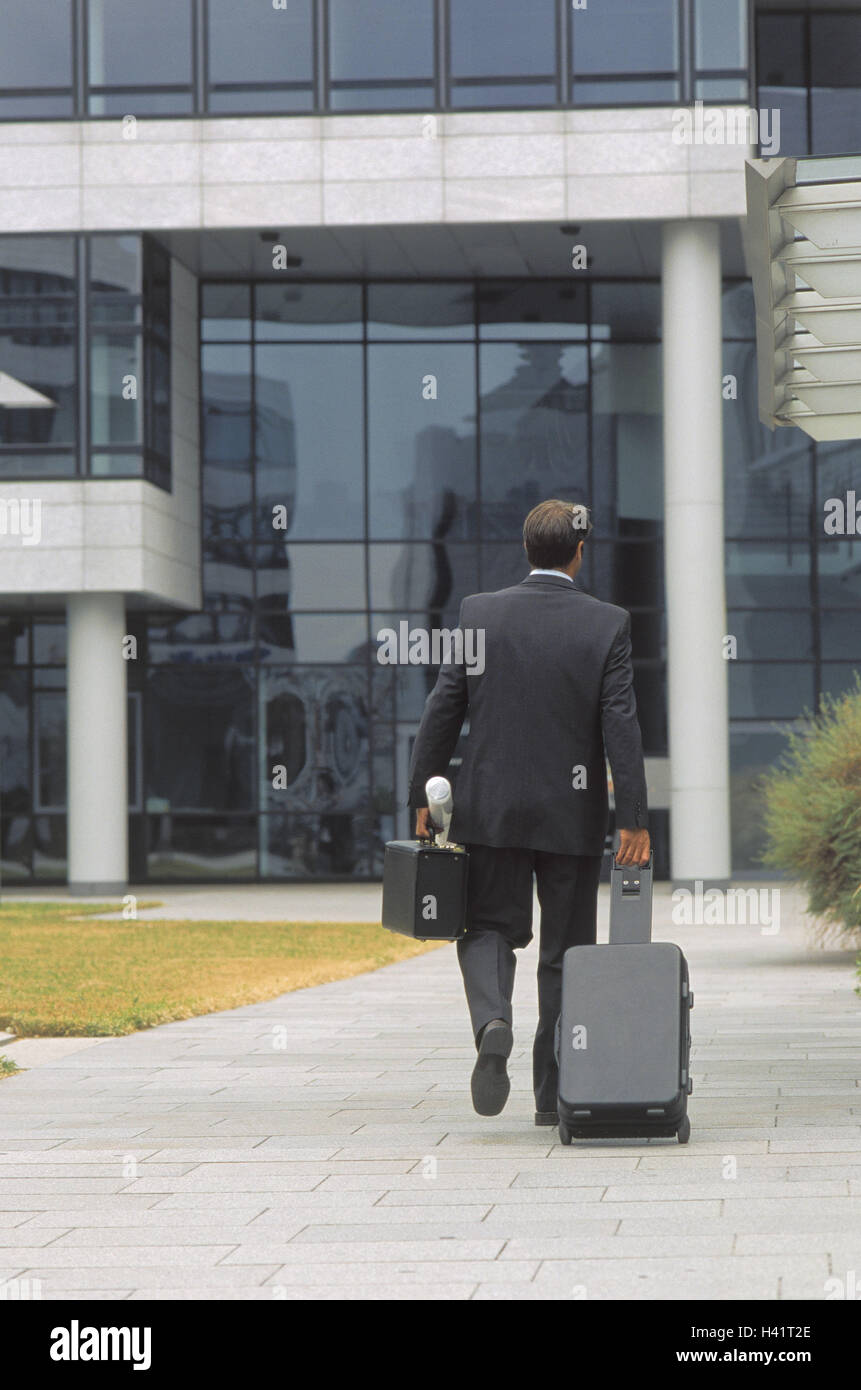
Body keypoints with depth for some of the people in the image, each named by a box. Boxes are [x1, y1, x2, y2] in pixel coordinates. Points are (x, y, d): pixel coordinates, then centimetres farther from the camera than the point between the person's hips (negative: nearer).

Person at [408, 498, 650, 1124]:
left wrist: (424, 795, 7)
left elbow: (442, 710, -1)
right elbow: (622, 726, -10)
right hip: (573, 814, 0)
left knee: (490, 927, 14)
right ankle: (553, 1094, 12)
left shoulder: (479, 613, -3)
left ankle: (493, 1020, -17)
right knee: (566, 952, 10)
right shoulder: (608, 624, -6)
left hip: (491, 808, 1)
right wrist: (635, 821, -8)